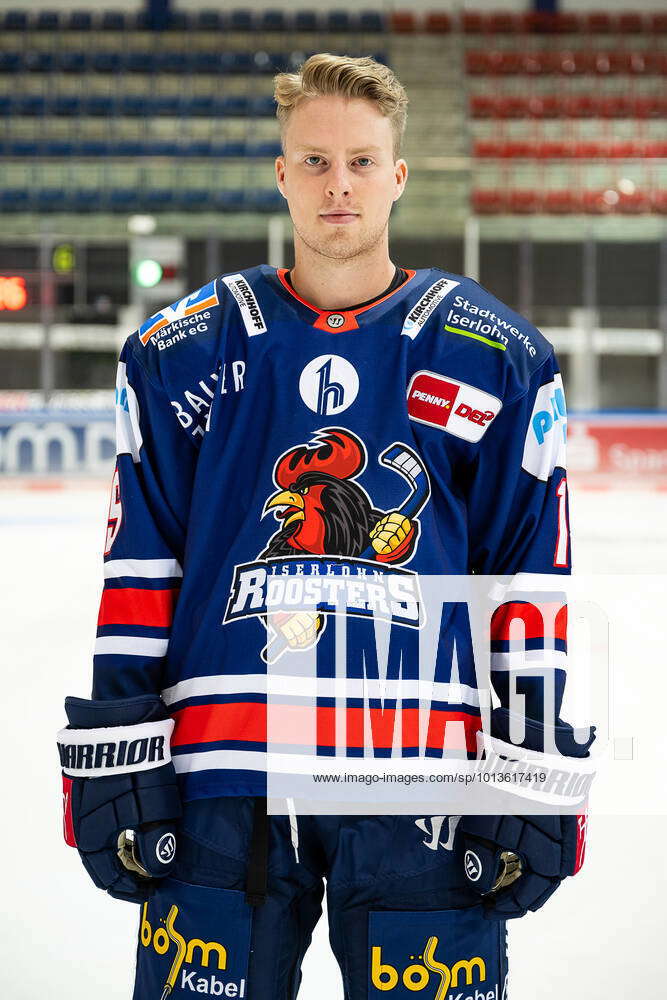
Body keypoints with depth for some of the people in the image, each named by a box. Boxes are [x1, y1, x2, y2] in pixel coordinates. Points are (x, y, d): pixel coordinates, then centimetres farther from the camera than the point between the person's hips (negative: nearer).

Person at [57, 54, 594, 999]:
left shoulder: (497, 359, 7)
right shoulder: (180, 353, 8)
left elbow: (534, 574, 7)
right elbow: (136, 568, 8)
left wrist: (537, 768, 3)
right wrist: (114, 752, 2)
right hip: (220, 787, 1)